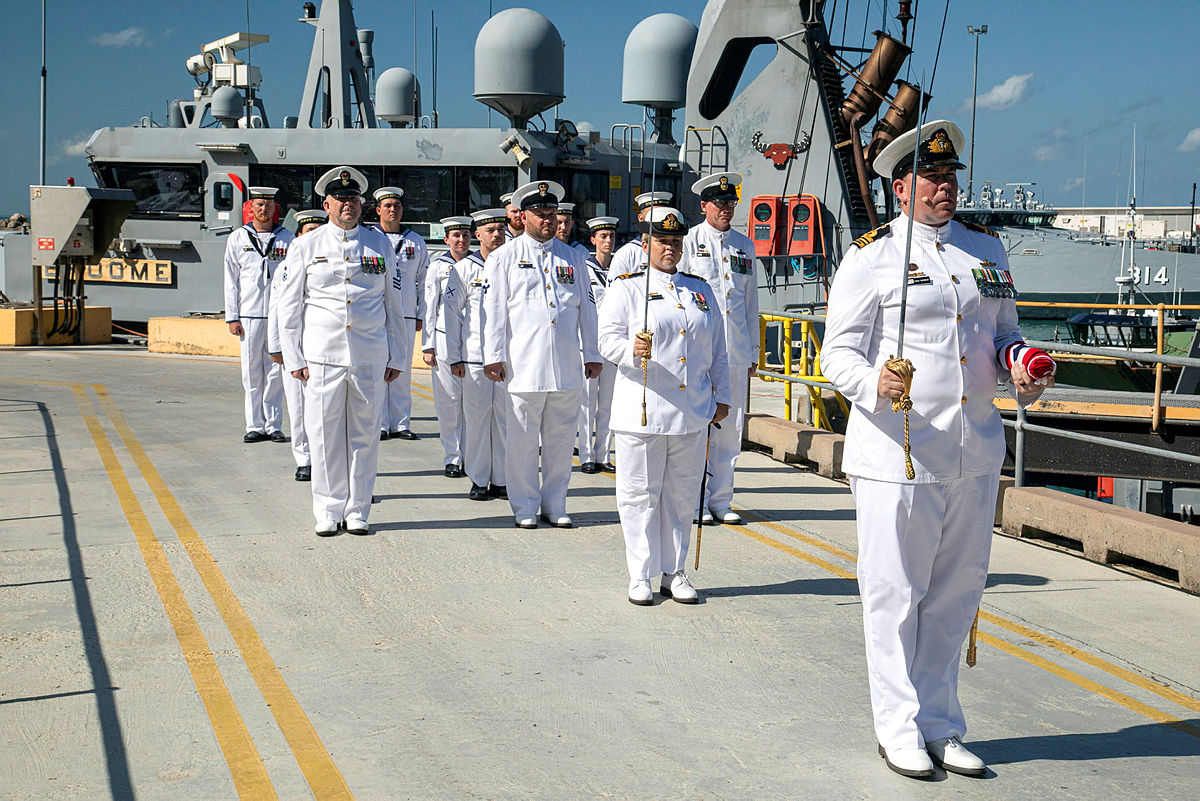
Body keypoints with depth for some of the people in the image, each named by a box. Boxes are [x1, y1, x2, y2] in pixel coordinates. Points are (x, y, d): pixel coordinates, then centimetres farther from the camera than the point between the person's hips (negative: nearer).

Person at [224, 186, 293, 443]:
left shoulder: (286, 238, 8)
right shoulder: (238, 238, 9)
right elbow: (231, 280, 8)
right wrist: (232, 317, 1)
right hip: (249, 315, 0)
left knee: (276, 372, 0)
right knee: (252, 373, 2)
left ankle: (274, 425, 7)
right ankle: (255, 426, 9)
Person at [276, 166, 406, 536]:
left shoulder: (380, 244, 10)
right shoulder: (307, 246, 6)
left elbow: (393, 302, 14)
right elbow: (290, 304, 8)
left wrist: (396, 357, 10)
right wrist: (293, 357, 1)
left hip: (370, 358, 1)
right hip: (322, 356, -1)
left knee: (364, 436, 4)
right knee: (325, 437, 1)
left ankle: (357, 512, 13)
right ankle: (328, 513, 11)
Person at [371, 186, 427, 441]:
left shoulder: (416, 241, 13)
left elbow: (424, 281, 16)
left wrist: (420, 315, 11)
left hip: (405, 315, 2)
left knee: (402, 371, 4)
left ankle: (400, 424, 9)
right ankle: (378, 424, 3)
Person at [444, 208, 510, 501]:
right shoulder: (465, 268, 4)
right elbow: (451, 312, 4)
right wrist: (455, 356, -1)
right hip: (475, 356, -2)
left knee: (505, 416, 3)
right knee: (476, 416, 0)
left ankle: (500, 480, 11)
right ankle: (478, 480, 9)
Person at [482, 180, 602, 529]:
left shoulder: (572, 257, 16)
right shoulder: (505, 257, 7)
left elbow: (587, 309, 18)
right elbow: (494, 308, 3)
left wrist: (592, 354, 13)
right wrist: (493, 355, -4)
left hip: (567, 365, 3)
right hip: (524, 364, -3)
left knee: (561, 437, 6)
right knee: (523, 438, 0)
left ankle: (555, 506, 16)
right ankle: (525, 507, 11)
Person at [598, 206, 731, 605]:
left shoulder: (700, 290, 15)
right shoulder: (626, 288, 2)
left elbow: (717, 349, 19)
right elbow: (608, 339, -9)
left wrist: (722, 396, 15)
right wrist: (633, 350, -29)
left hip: (692, 414, 4)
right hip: (643, 413, -4)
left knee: (682, 494, 8)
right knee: (640, 494, 1)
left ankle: (674, 572, 18)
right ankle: (640, 575, 10)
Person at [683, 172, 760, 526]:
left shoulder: (744, 245, 14)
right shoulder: (689, 242, 2)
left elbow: (751, 303, 18)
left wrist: (753, 352, 15)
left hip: (736, 351, 4)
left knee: (730, 426, 6)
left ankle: (720, 500, 14)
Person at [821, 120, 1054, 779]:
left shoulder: (987, 250, 14)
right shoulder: (871, 256, -3)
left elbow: (1004, 335, 23)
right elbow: (838, 353, -6)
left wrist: (1021, 368, 0)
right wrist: (875, 385, -27)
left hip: (975, 453, 5)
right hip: (897, 452, -5)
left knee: (955, 594, 12)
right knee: (894, 596, 2)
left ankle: (938, 725, 24)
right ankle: (900, 730, 15)